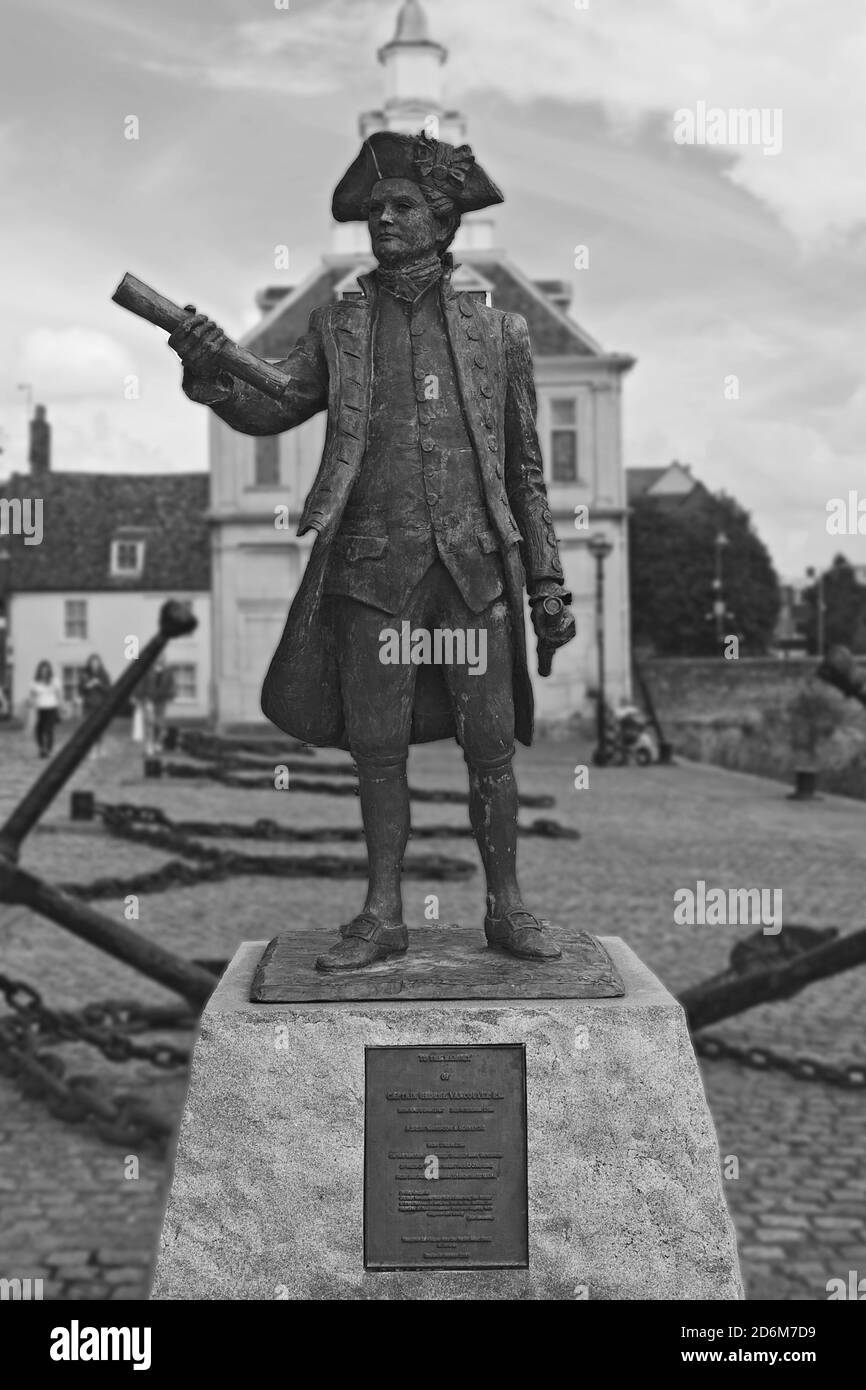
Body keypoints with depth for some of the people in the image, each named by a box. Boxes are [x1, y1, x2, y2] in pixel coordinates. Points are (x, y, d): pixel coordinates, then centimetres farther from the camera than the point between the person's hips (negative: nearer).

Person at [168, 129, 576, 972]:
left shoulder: (496, 333, 9)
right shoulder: (337, 329, 11)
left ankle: (505, 909, 16)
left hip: (474, 569, 0)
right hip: (371, 572, 1)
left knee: (490, 749, 2)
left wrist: (547, 582, 6)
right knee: (377, 750, 4)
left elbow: (526, 469, 10)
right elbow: (271, 409, 1)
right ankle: (383, 916, 16)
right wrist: (212, 375, -20)